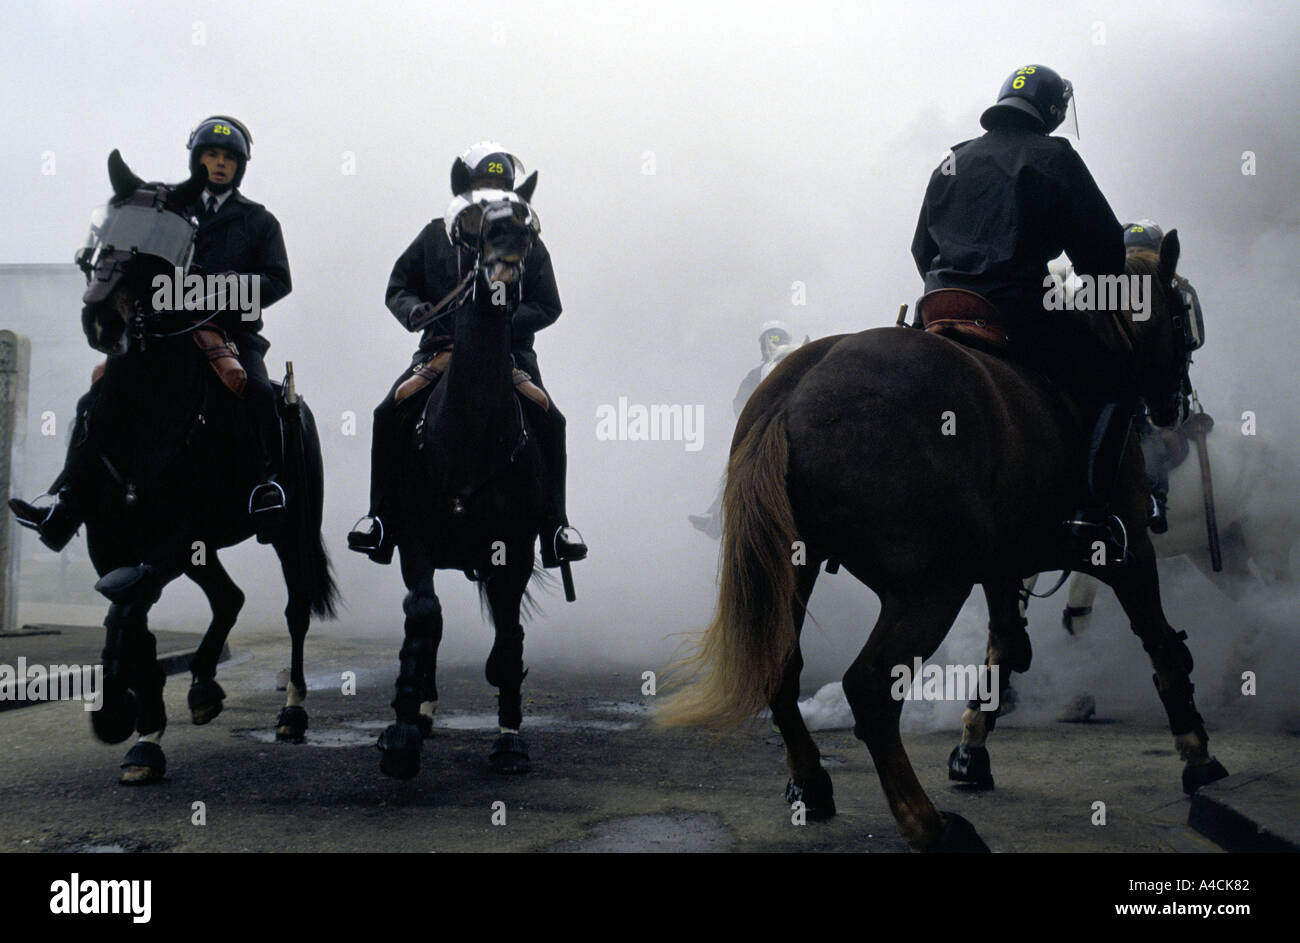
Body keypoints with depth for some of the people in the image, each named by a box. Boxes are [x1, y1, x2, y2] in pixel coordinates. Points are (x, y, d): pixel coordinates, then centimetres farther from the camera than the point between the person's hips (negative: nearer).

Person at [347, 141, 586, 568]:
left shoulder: (527, 243, 7)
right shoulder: (436, 236, 10)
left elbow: (547, 306, 3)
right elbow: (398, 287, 15)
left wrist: (507, 320, -16)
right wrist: (413, 310, -9)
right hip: (442, 346, 1)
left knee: (548, 422, -22)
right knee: (388, 416, -18)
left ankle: (554, 525, -9)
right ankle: (380, 516, -5)